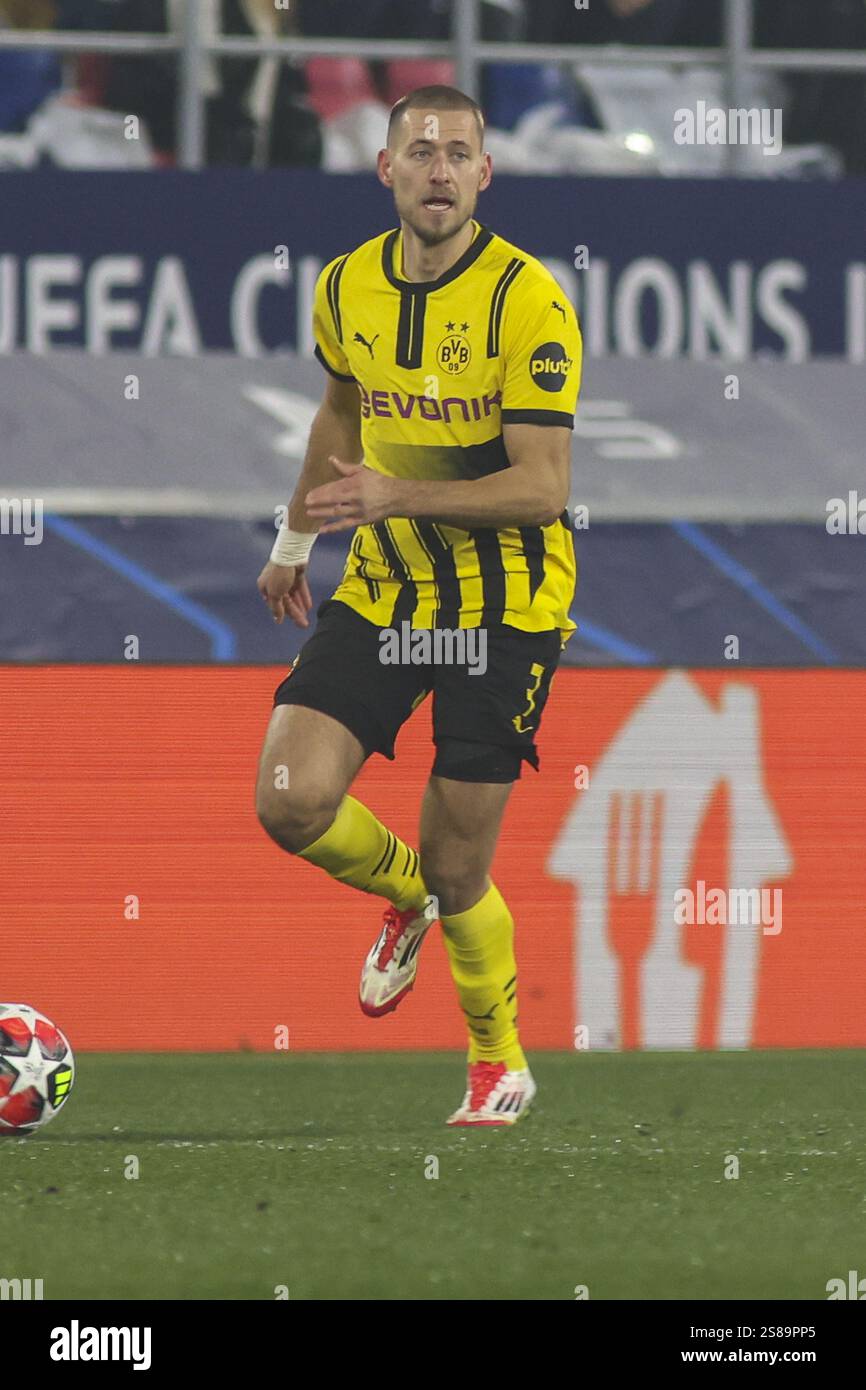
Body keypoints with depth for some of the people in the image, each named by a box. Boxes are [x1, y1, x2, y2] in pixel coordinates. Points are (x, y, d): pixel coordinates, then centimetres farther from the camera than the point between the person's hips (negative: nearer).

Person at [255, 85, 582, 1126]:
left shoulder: (528, 299, -17)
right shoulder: (347, 286, 1)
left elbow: (542, 486, -21)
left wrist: (395, 496, -32)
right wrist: (296, 540, 29)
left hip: (505, 600, -5)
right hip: (381, 586, 5)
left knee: (456, 869, -3)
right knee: (292, 801, -13)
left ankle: (499, 1060, 24)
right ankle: (405, 895, 22)